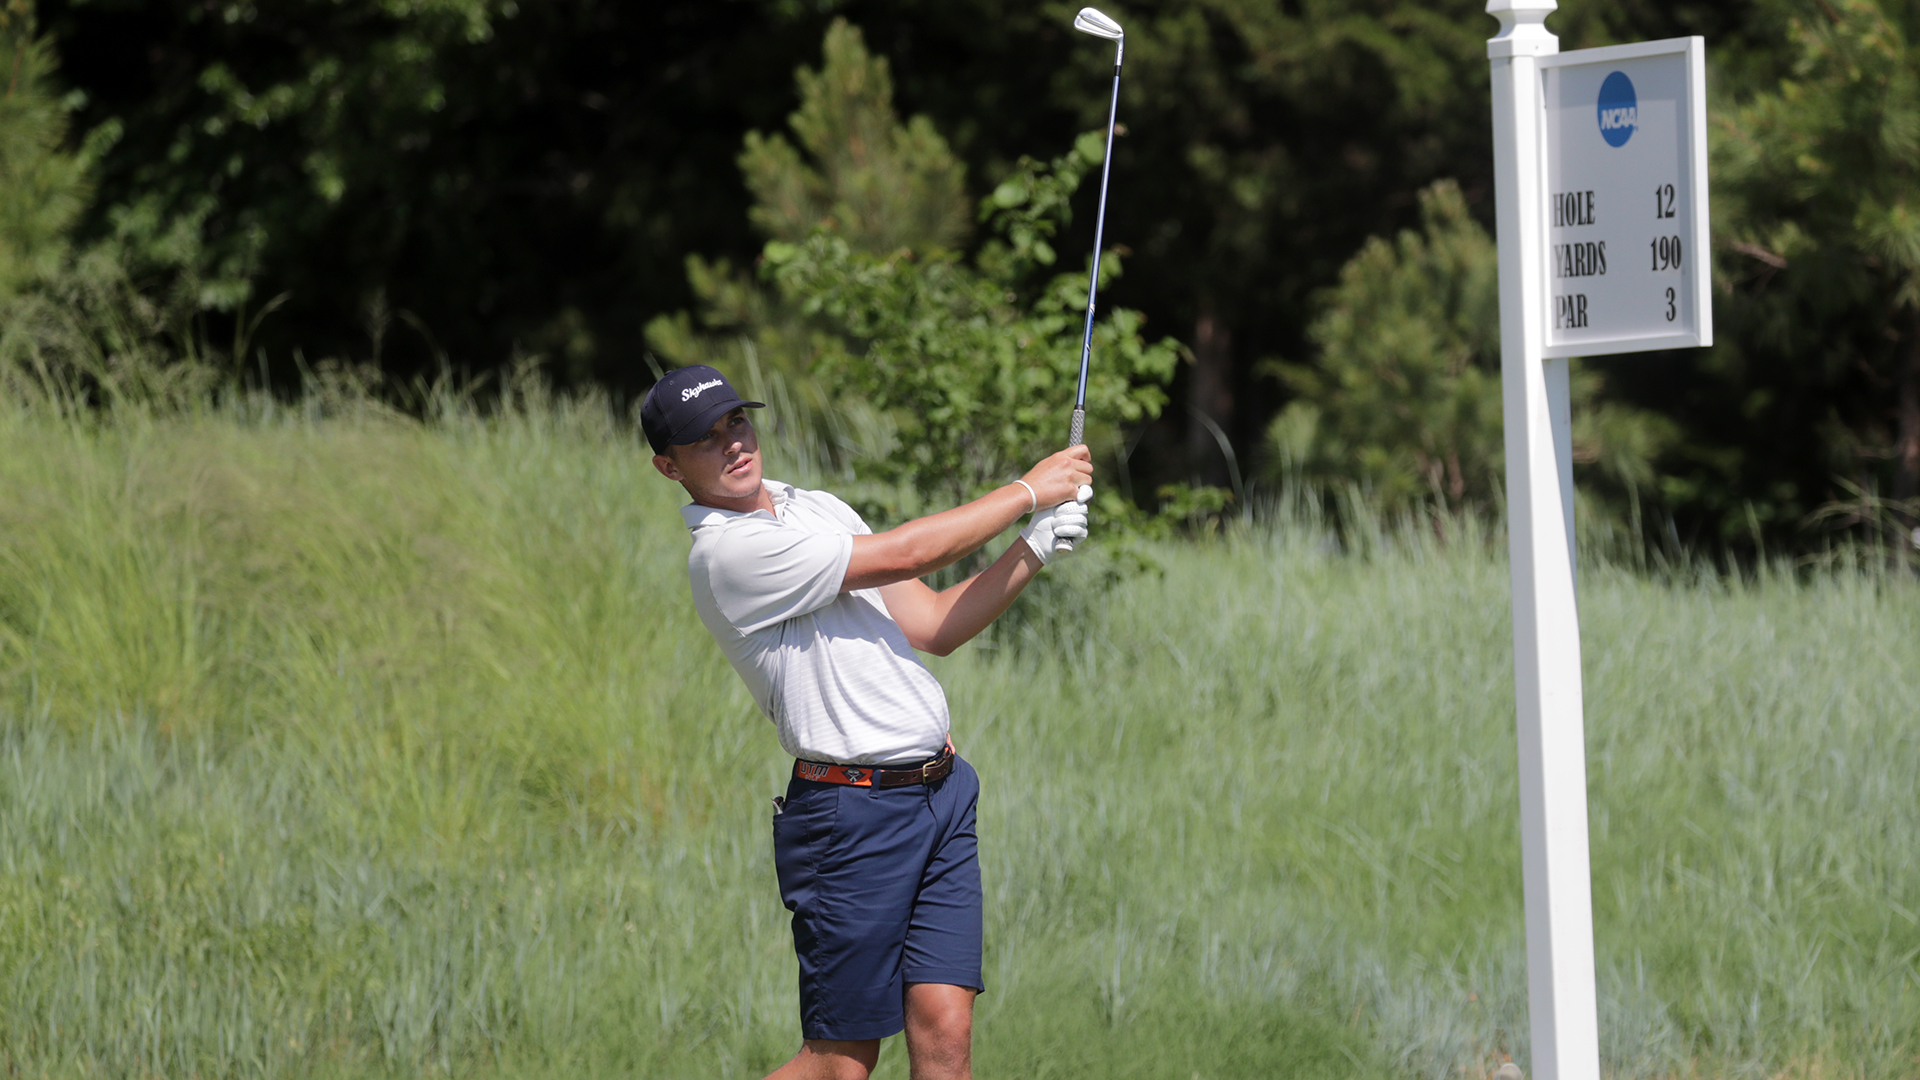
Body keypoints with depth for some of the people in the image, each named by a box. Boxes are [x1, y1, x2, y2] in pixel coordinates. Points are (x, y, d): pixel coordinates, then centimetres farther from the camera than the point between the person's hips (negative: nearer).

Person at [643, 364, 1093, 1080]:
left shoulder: (818, 509, 17)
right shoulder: (725, 552, -12)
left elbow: (933, 626, 17)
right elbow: (906, 554, -14)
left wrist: (1032, 552, 2)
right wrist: (1029, 491, -3)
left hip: (943, 792, 7)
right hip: (852, 810, -7)